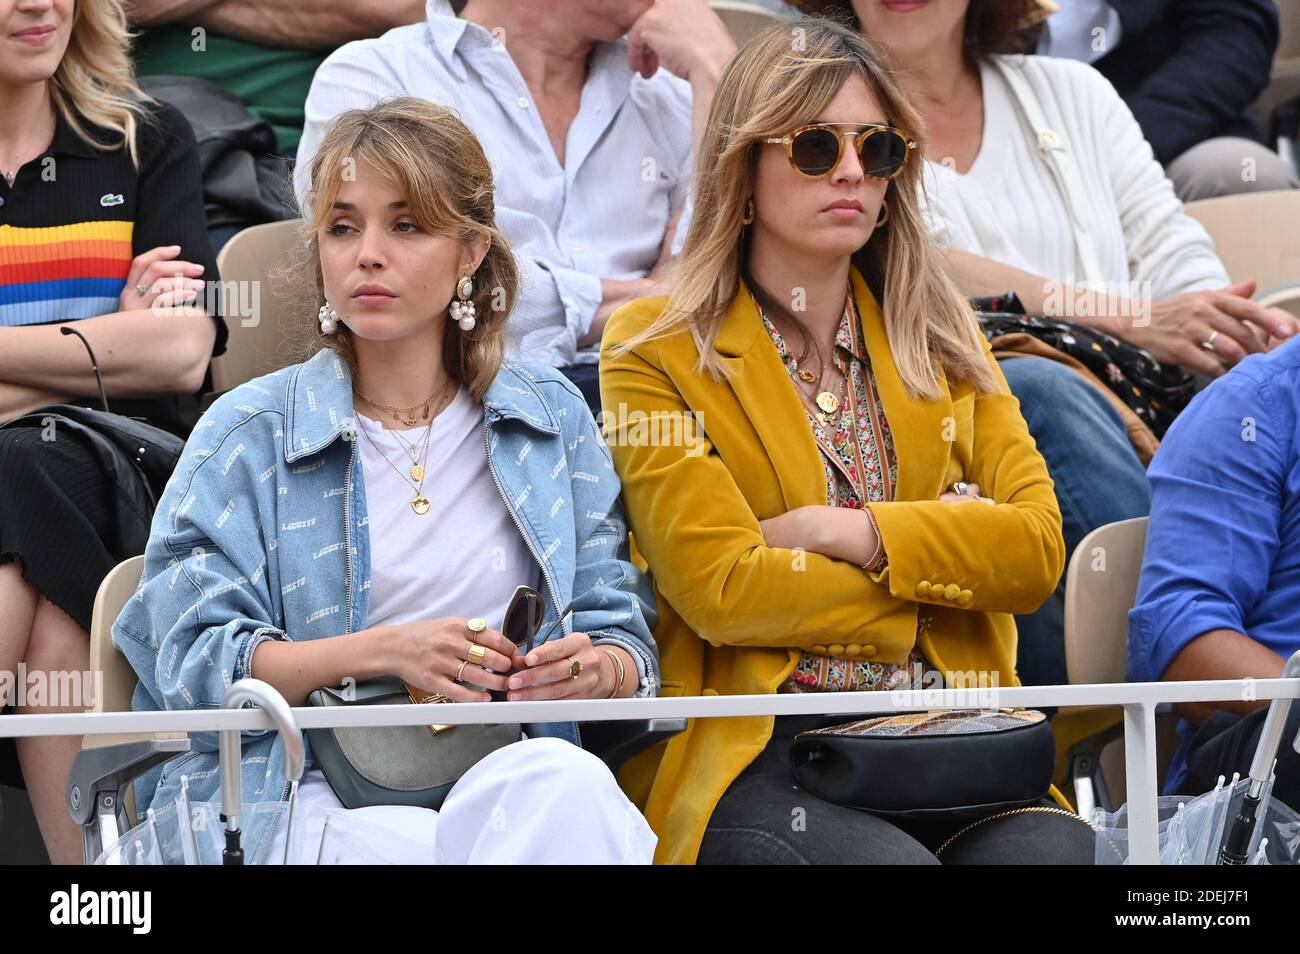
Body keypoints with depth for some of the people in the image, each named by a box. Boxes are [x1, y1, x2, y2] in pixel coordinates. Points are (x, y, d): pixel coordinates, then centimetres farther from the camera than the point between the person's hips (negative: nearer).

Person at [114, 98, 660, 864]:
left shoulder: (551, 415, 17)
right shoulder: (248, 433, 9)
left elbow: (629, 642, 16)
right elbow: (194, 663, -2)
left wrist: (596, 669, -10)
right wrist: (384, 652, -16)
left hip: (511, 773, 4)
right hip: (311, 793, -3)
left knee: (563, 784, -37)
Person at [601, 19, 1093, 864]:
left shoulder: (939, 340, 20)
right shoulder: (656, 351, 5)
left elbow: (1038, 548, 6)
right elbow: (720, 587, -7)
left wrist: (846, 532, -5)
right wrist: (941, 560, 0)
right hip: (749, 754, -4)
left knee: (1055, 848, -30)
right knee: (887, 860, -36)